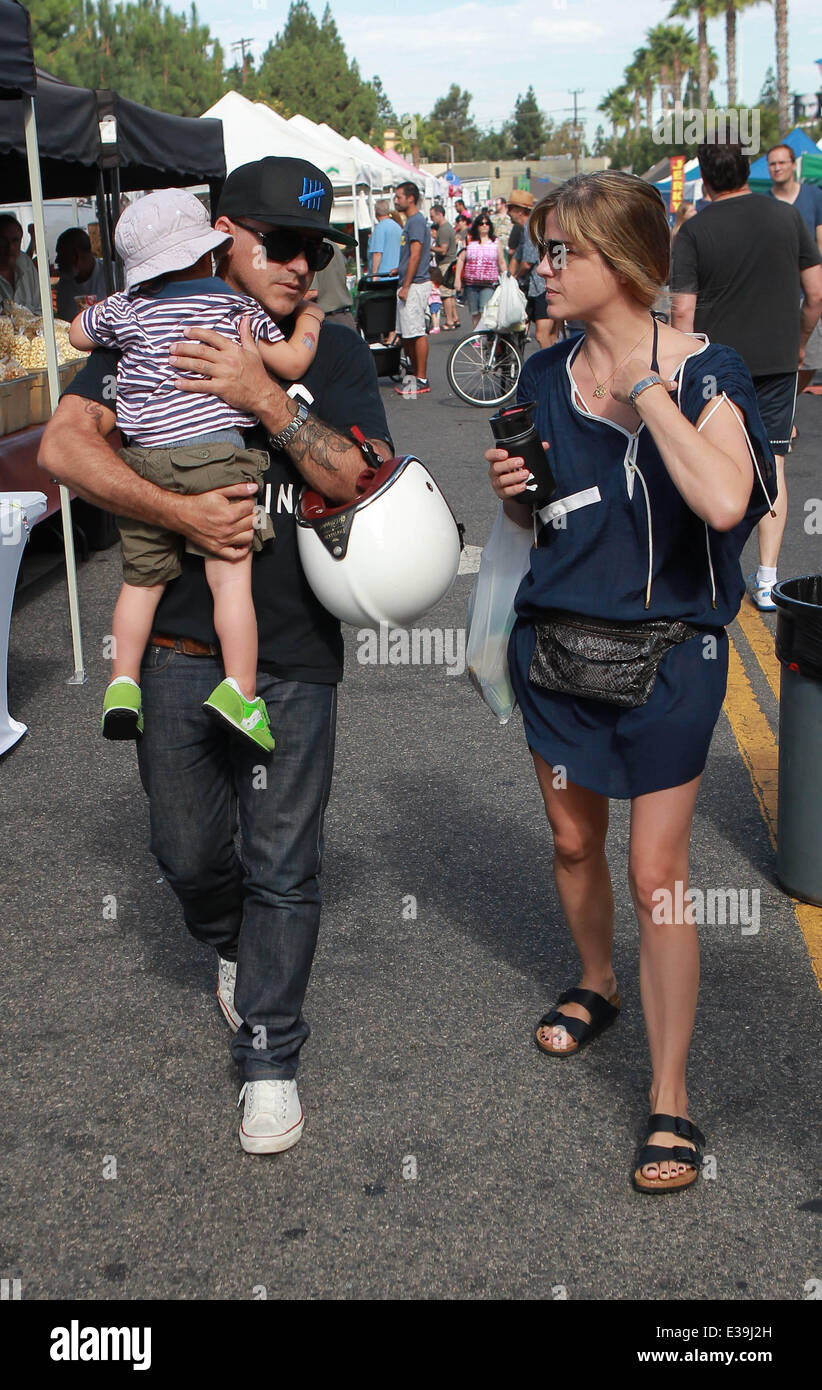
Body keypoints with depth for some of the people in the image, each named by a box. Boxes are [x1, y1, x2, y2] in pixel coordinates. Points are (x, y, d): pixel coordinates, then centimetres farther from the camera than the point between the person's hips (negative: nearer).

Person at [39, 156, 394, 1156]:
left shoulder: (335, 352, 3)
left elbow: (369, 486, -10)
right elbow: (63, 445, -9)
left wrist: (271, 402, -21)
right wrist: (179, 512, -18)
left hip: (295, 659, -1)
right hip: (177, 648, 1)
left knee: (283, 865, 4)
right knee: (187, 850, 13)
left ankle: (268, 1058, 19)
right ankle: (235, 949, 46)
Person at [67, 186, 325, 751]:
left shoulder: (125, 309, 9)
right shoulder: (239, 307, 3)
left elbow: (79, 334, 25)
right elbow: (292, 364, 6)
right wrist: (308, 323, 23)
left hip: (141, 460, 4)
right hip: (215, 454, -3)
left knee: (142, 579, 15)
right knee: (231, 576, -5)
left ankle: (123, 682, 13)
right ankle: (240, 688, -13)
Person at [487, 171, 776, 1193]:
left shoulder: (704, 371, -13)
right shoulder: (543, 378, 3)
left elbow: (725, 501, -32)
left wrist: (644, 385, -24)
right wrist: (511, 492, -7)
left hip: (666, 649, -5)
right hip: (555, 640, 5)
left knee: (657, 872, -3)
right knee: (572, 839, 18)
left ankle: (670, 1099, 8)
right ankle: (596, 984, 46)